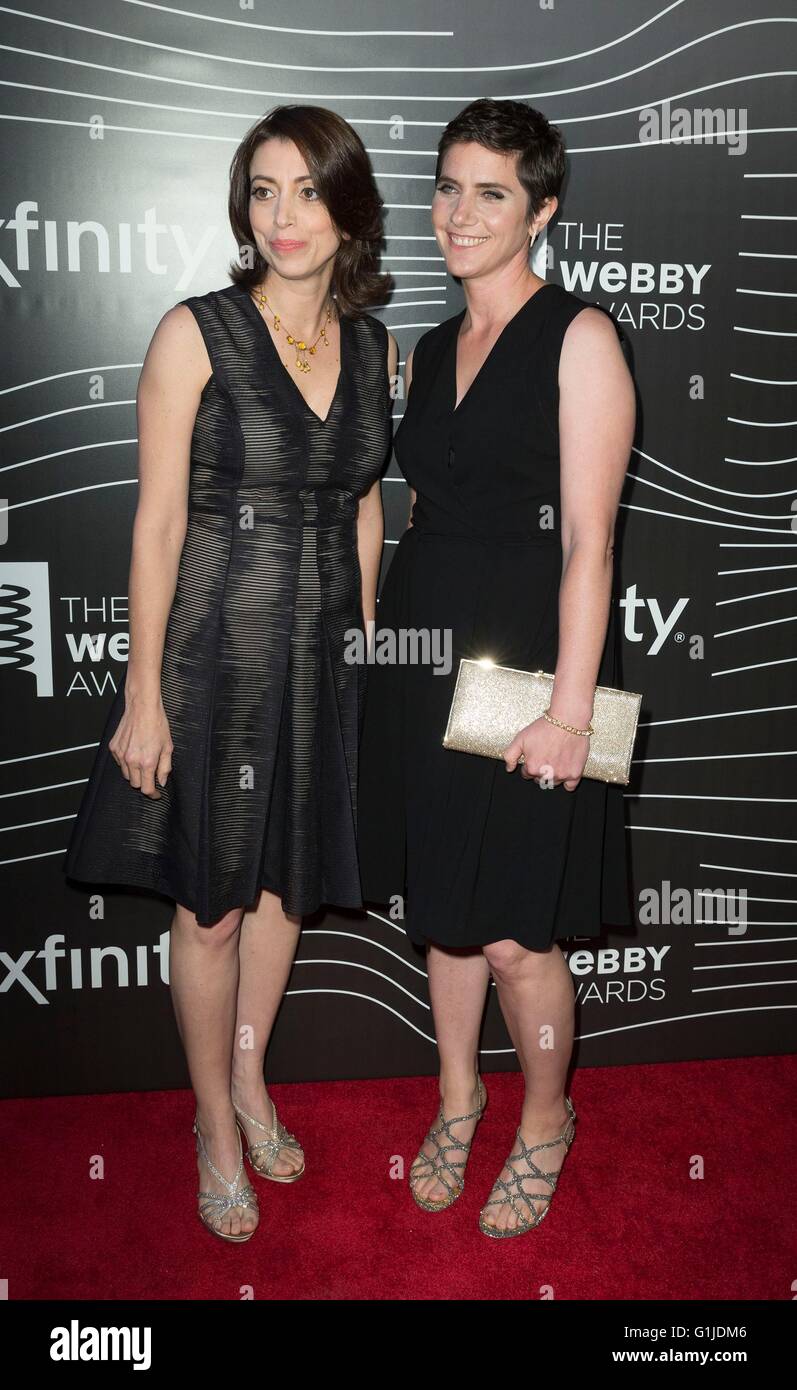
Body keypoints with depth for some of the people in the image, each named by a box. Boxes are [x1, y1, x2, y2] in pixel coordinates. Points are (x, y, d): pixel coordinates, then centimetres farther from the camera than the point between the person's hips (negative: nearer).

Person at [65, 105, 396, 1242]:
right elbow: (158, 521, -11)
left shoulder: (374, 347, 4)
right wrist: (143, 696, -13)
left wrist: (366, 645, 11)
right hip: (217, 647, -4)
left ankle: (250, 1078, 41)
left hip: (327, 651, 5)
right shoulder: (195, 335, -10)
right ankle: (217, 1128, 29)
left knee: (287, 884, 17)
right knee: (211, 904, 8)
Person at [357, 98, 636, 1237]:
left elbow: (588, 540, -13)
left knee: (514, 932, 1)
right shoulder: (432, 348, 13)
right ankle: (458, 1097, 38)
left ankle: (545, 1121, 27)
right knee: (441, 904, 16)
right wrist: (400, 636, 8)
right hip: (424, 643, 6)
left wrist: (568, 706, -17)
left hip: (527, 649, -6)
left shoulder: (578, 336, -7)